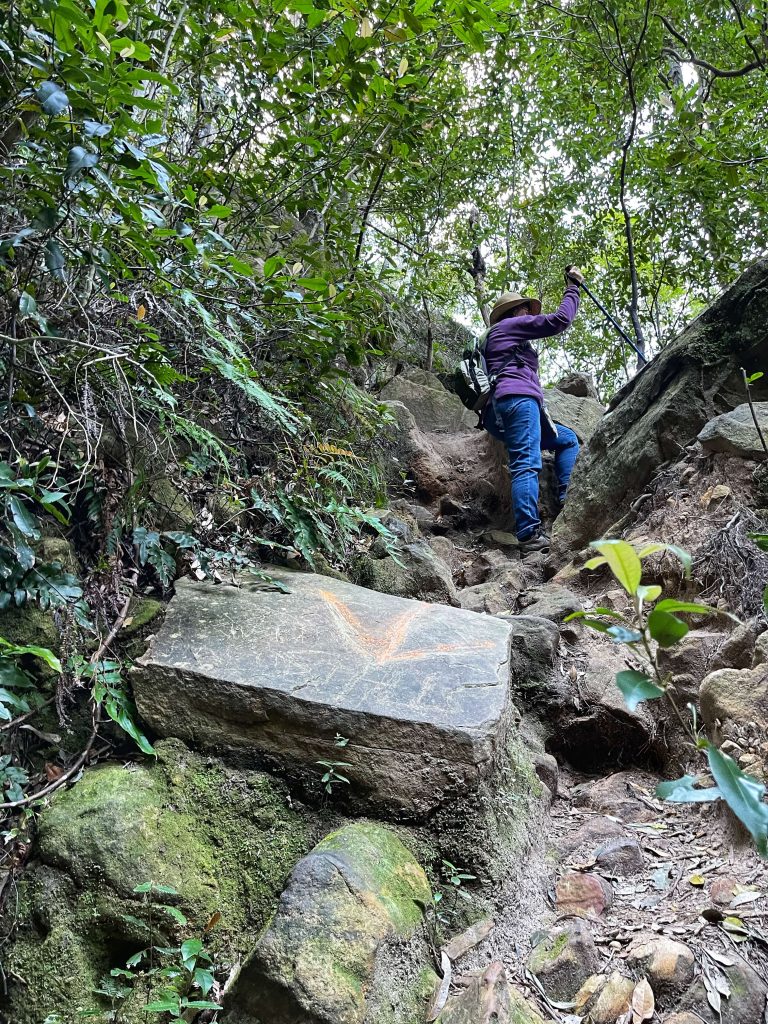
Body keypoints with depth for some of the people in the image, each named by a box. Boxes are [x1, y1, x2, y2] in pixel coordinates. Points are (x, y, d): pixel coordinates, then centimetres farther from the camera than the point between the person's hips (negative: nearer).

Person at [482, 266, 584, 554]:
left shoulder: (496, 338, 38)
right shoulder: (509, 325, 11)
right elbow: (560, 320, 4)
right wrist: (572, 288, 16)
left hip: (498, 414, 10)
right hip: (518, 399, -10)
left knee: (568, 440, 17)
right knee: (527, 464, -23)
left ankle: (561, 503, -4)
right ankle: (529, 535, -37)